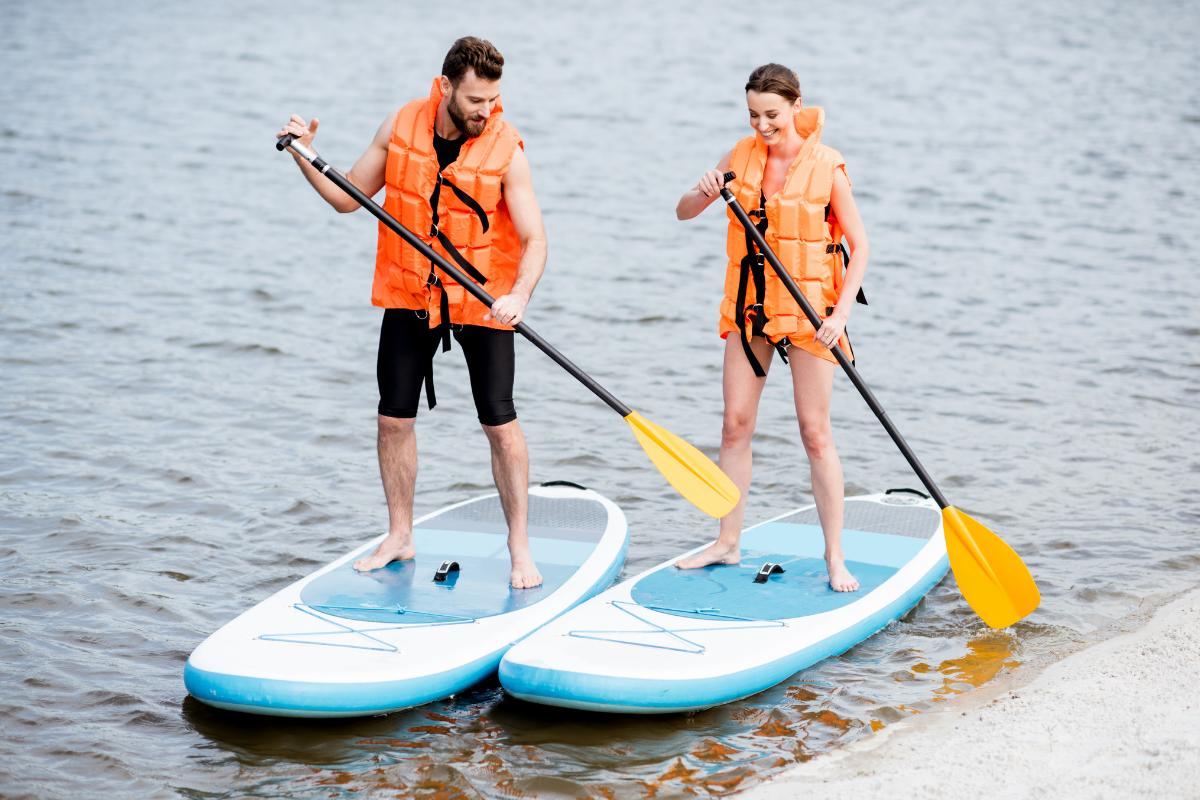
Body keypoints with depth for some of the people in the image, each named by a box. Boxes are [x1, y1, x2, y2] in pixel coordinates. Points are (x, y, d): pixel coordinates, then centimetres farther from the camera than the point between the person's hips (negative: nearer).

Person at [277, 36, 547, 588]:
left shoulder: (505, 151, -16)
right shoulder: (401, 127, -6)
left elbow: (534, 240, -17)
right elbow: (348, 196, 5)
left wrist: (518, 295, -34)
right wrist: (305, 156, -9)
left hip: (483, 302, -3)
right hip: (410, 295, 3)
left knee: (501, 425, -6)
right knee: (394, 417, 7)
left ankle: (519, 548, 6)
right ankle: (400, 537, 23)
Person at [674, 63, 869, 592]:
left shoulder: (826, 167, -11)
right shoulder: (742, 156, 1)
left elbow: (859, 246, -7)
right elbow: (684, 213, 7)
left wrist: (841, 313, -17)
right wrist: (704, 191, -16)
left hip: (809, 310, -4)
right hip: (749, 306, 4)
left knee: (815, 434, -3)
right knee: (736, 424, 5)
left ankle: (835, 557, 3)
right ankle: (728, 543, 17)